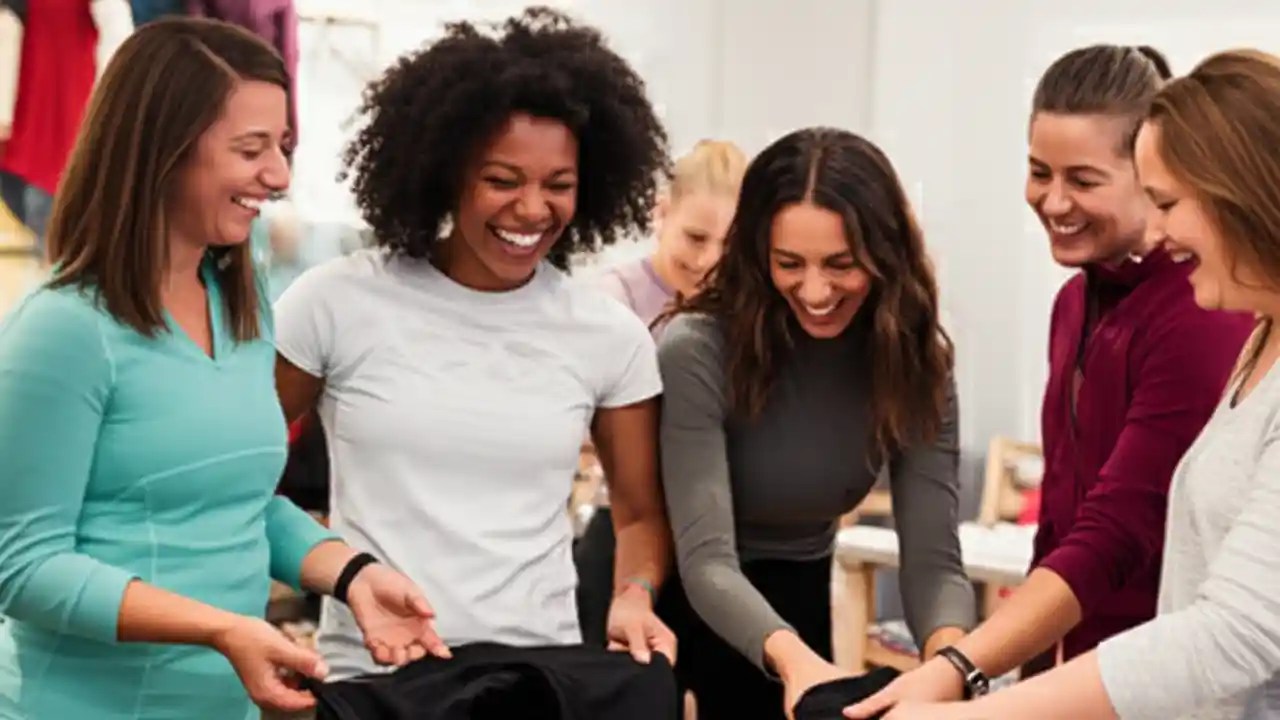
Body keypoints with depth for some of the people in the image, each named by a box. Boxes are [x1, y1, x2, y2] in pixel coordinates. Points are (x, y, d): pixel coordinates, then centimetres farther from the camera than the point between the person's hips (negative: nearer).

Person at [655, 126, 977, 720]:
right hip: (665, 589, -3)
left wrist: (948, 659, -41)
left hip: (790, 600, 3)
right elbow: (707, 560, -31)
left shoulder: (916, 363, -14)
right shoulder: (698, 352, -26)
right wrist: (791, 657, -50)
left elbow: (932, 557, -20)